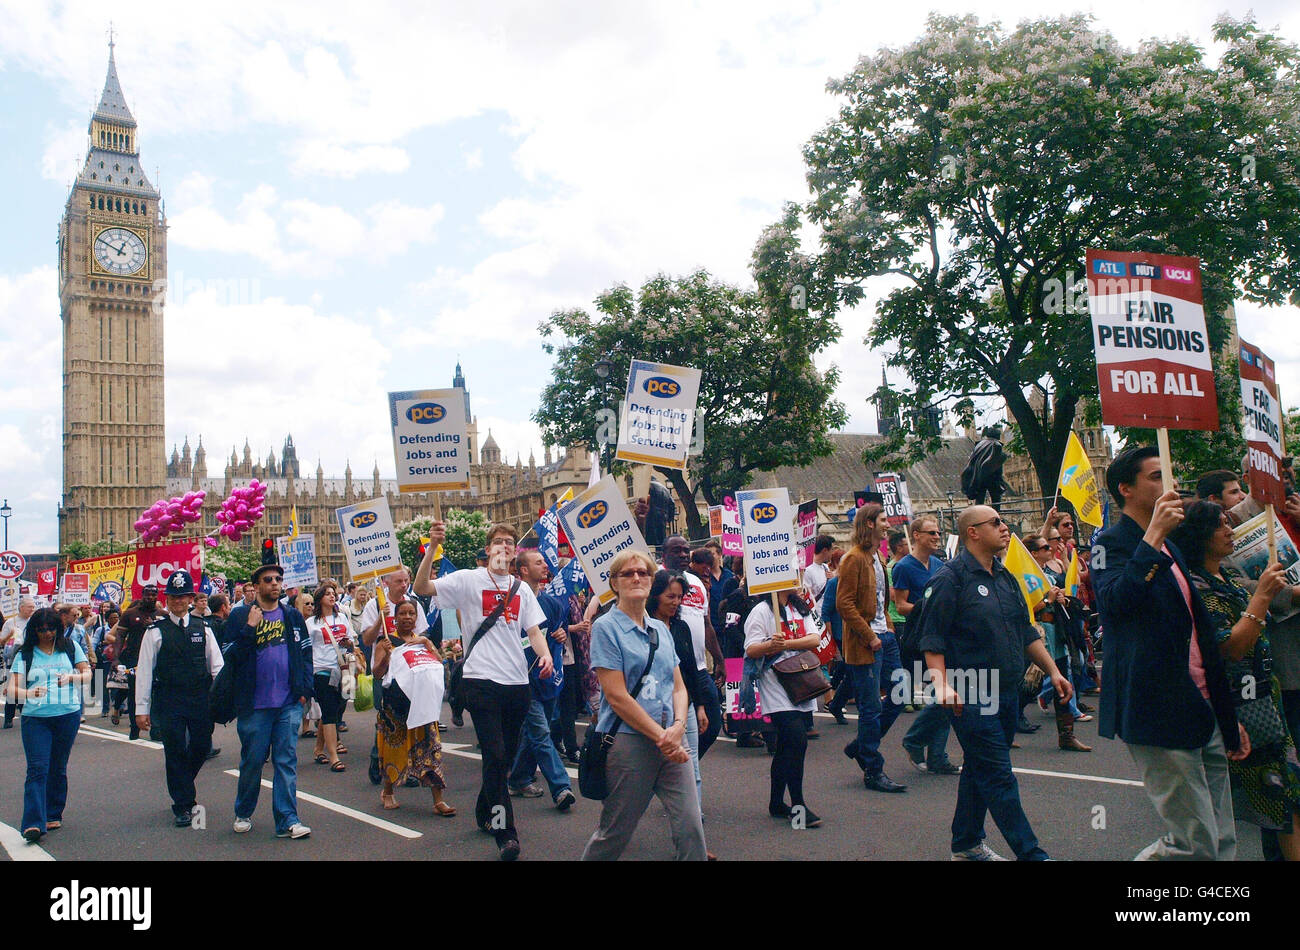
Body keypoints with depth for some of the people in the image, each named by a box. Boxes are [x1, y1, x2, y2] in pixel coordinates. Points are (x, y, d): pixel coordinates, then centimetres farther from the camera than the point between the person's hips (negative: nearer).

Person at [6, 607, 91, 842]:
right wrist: (29, 693, -25)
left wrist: (71, 677, -12)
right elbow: (12, 688, -4)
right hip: (35, 717, -1)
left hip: (67, 714, 1)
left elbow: (87, 674, 9)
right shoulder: (25, 654, 4)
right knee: (37, 769, -10)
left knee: (58, 768, 10)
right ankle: (34, 823, -13)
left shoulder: (70, 647, 8)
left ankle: (54, 815, 22)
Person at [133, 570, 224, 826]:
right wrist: (141, 708, -2)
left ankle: (182, 784, 36)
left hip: (201, 699, 2)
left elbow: (217, 666, 9)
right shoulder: (156, 630, 0)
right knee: (175, 752, 1)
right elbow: (144, 671, 0)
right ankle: (182, 806, 13)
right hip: (168, 702, -2)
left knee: (202, 748, 6)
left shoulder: (203, 627, 6)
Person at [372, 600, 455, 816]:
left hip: (423, 700, 3)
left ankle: (438, 801, -8)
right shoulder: (387, 641, 4)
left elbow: (439, 664, 4)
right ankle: (388, 792, 31)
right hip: (397, 700, -2)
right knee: (395, 746, 7)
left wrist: (427, 643, -6)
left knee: (429, 746, -5)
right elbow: (378, 673, -5)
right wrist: (386, 654, -22)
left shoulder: (423, 641, 16)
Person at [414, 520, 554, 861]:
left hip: (517, 681, 5)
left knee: (506, 756, 14)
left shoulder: (521, 588, 14)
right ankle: (505, 832, -3)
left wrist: (545, 654, -9)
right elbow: (422, 588, -9)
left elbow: (534, 629, 11)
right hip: (481, 678, -5)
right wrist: (432, 547, -21)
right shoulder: (468, 579, 1)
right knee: (495, 755, -10)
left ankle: (485, 812, 36)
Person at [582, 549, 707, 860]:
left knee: (691, 828, -3)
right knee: (614, 834, 6)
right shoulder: (606, 628, -4)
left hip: (671, 742, 5)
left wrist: (678, 726, -7)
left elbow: (679, 686, 13)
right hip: (628, 740, -5)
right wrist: (660, 736, -13)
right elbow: (617, 696, -11)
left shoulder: (660, 629, 14)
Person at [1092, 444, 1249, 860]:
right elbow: (1115, 599, -28)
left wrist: (1227, 716, 25)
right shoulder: (1112, 542, -6)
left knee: (1222, 842, 9)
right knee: (1196, 844, -9)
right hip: (1159, 713, -9)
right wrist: (1153, 536, -29)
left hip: (1202, 712, 9)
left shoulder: (1171, 548, 21)